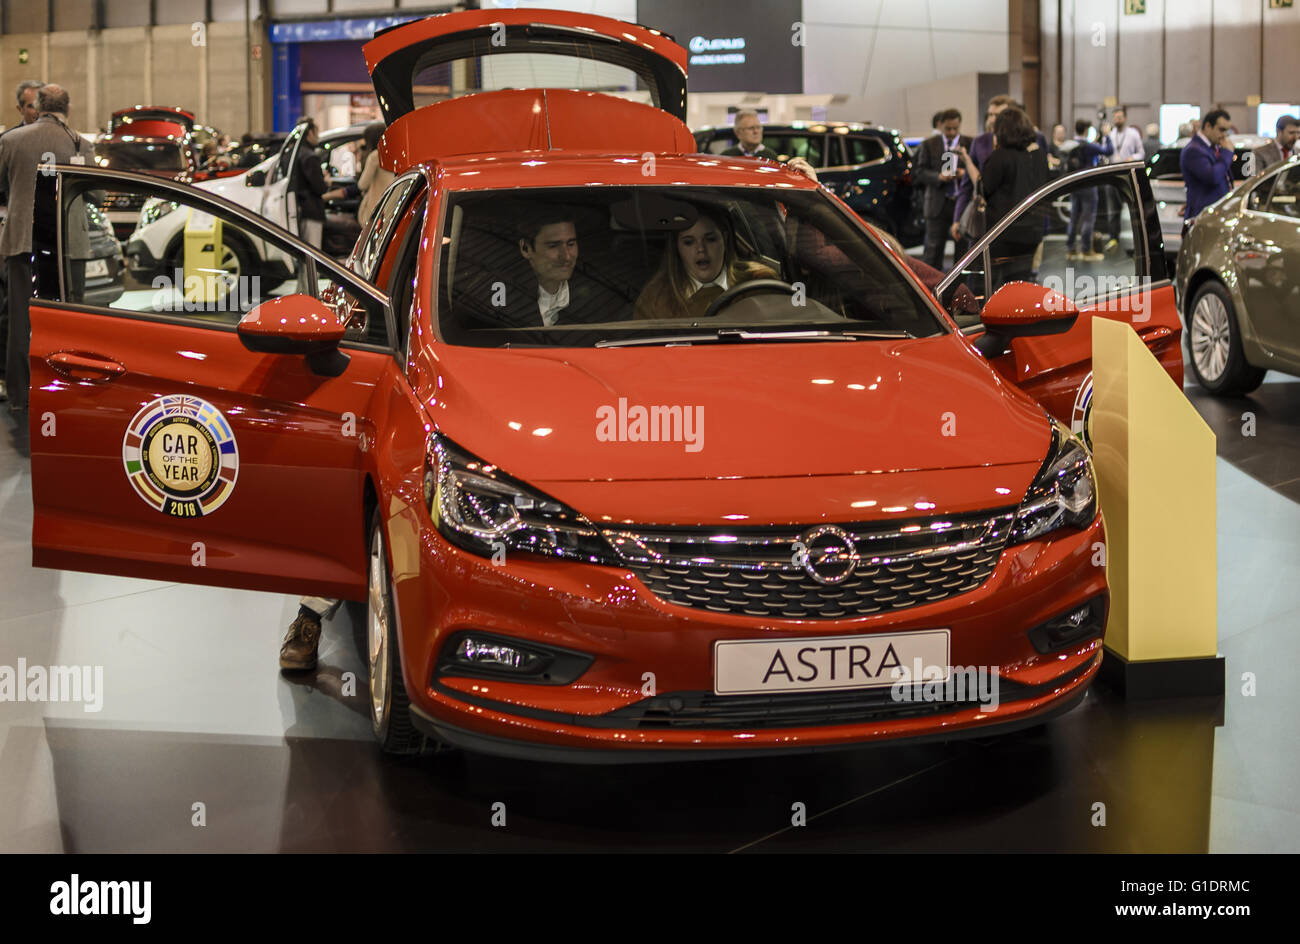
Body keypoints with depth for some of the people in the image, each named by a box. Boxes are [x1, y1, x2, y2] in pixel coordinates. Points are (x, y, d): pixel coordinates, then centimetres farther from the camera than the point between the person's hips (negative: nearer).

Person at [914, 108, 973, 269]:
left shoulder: (971, 144, 5)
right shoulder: (929, 144, 6)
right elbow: (921, 172, 2)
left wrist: (966, 174, -14)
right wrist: (938, 177, -16)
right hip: (938, 205, 0)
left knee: (963, 249, 4)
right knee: (933, 250, -1)